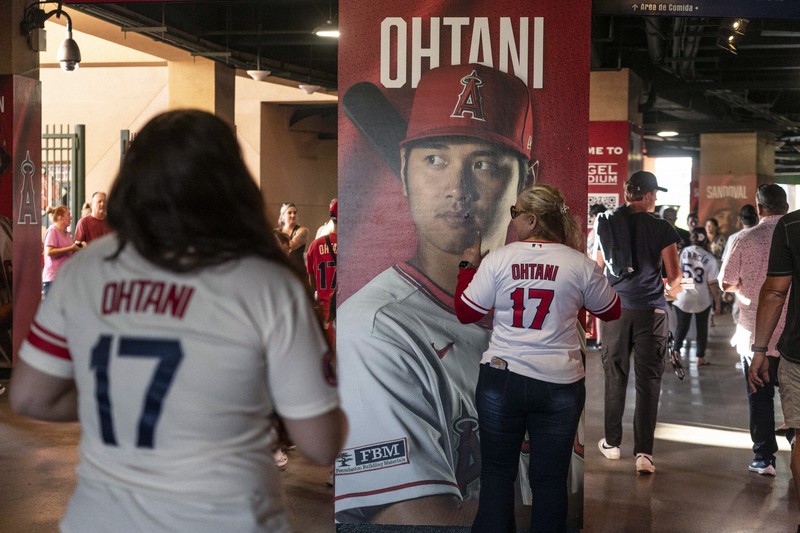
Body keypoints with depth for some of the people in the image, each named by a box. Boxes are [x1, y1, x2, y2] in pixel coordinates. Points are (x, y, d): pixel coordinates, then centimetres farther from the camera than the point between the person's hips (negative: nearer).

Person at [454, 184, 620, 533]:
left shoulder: (497, 259, -6)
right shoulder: (579, 263, -4)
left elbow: (466, 313, 1)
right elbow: (611, 312, 10)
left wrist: (469, 266, 14)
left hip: (502, 378, 0)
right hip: (559, 384, 0)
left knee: (497, 471, 13)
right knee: (550, 478, 9)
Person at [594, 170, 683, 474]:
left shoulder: (606, 224, 1)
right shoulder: (661, 228, -6)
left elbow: (597, 269, 11)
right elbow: (674, 276, -5)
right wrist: (672, 290, 18)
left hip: (615, 309, 2)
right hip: (651, 310, -2)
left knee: (615, 376, 15)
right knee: (648, 380, 1)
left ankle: (612, 443, 24)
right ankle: (643, 452, -4)